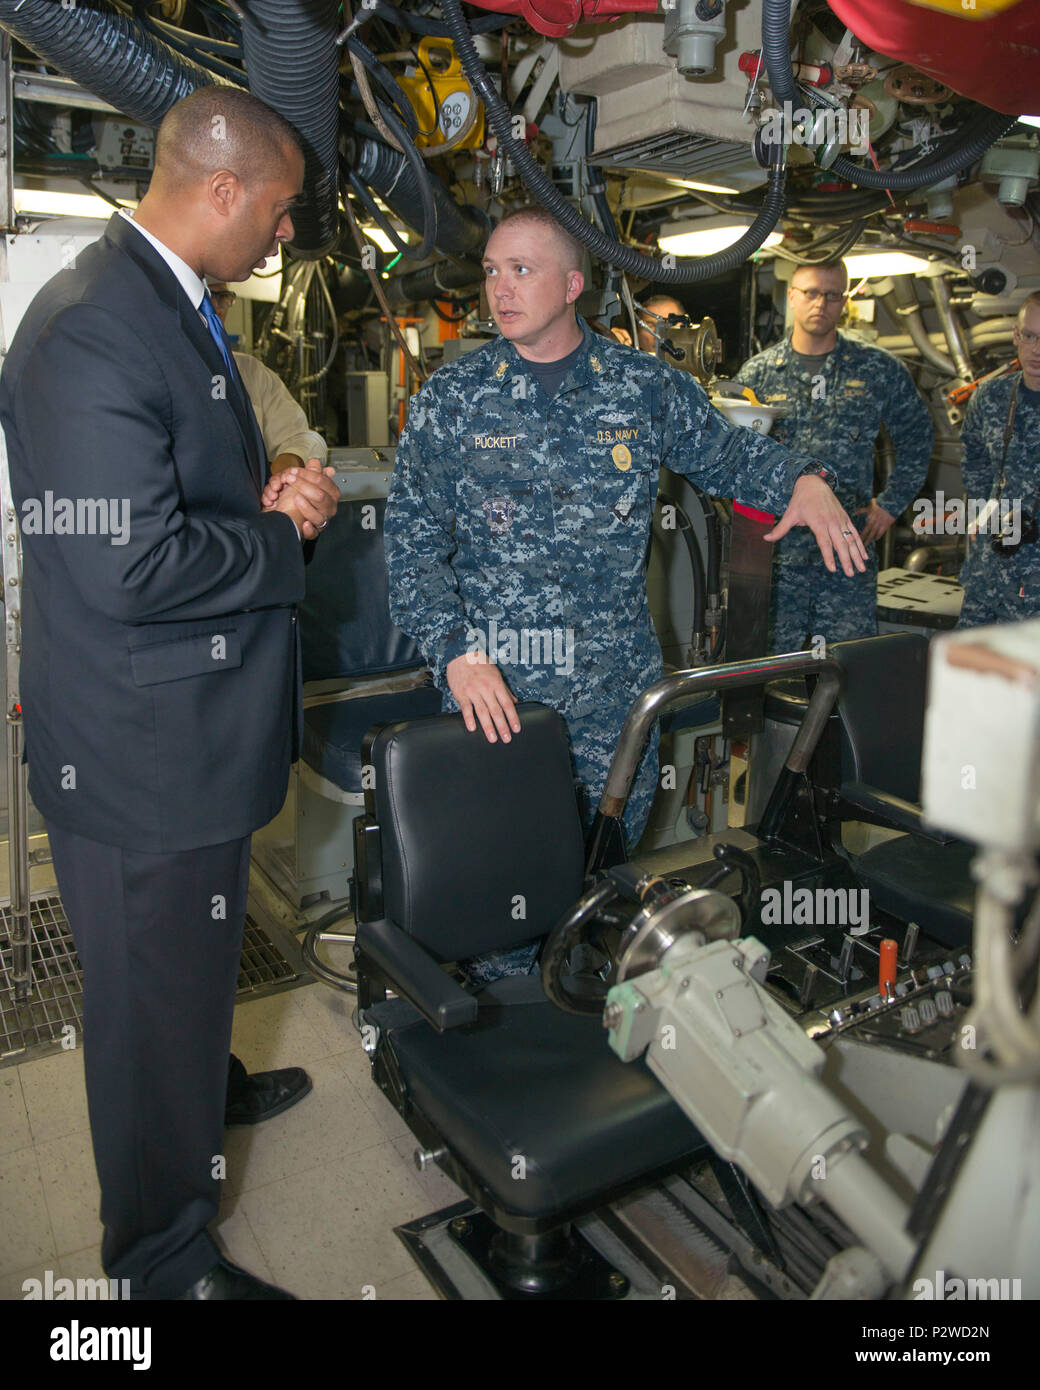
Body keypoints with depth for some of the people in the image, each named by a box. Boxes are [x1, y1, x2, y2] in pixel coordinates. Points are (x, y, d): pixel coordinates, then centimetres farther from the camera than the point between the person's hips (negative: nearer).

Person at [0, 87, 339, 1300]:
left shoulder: (171, 304, 11)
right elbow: (130, 565, -29)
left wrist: (271, 499, -1)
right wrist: (286, 537, -14)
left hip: (194, 719, 10)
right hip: (140, 745, -10)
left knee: (195, 956, 29)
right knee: (153, 990, 8)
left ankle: (208, 1090, 56)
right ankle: (164, 1259, 31)